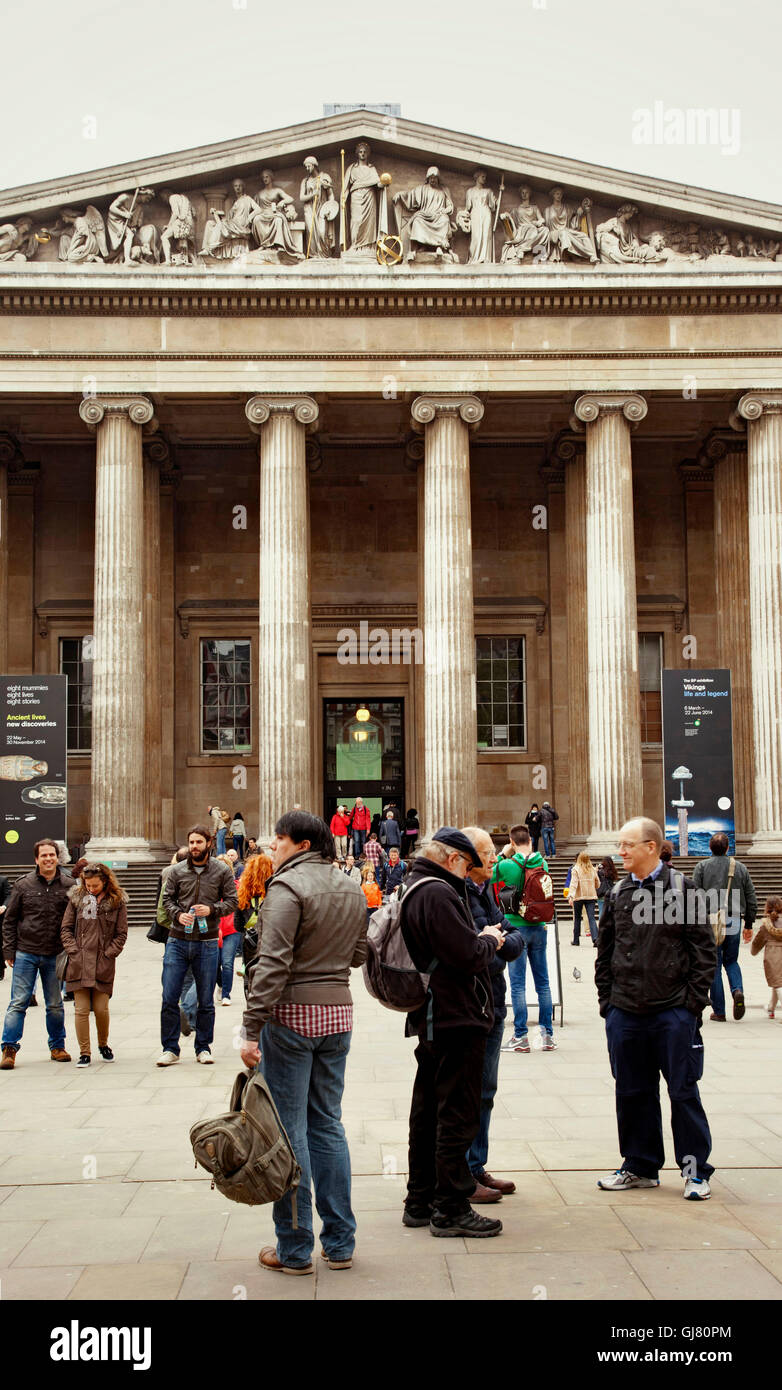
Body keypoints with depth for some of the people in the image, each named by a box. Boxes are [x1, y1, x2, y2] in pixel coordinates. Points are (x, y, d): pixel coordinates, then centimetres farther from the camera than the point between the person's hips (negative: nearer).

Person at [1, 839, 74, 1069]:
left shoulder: (68, 885, 2)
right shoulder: (23, 884, 0)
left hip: (55, 955, 1)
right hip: (25, 953, -1)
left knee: (55, 1005, 10)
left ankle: (57, 1046, 23)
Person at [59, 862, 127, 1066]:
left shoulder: (117, 901, 3)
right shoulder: (77, 897, 5)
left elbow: (121, 933, 4)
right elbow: (66, 928, 7)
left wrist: (108, 954, -5)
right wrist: (74, 950, -4)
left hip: (103, 964, -1)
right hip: (79, 963, 1)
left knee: (101, 1009, 2)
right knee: (81, 1009, -2)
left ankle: (103, 1045, 27)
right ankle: (84, 1053, 7)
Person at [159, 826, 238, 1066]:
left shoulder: (222, 871, 2)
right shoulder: (177, 871, 4)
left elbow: (232, 901, 3)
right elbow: (167, 899, 8)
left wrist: (212, 909, -14)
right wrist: (178, 914, -12)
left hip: (207, 944, -1)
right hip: (177, 941, 1)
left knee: (206, 1001, 7)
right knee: (169, 998, -1)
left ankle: (203, 1048, 20)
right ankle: (170, 1048, 10)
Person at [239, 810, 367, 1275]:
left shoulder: (288, 887, -14)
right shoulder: (352, 889, 9)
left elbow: (273, 964, -19)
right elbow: (359, 954, 16)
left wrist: (252, 1029, -18)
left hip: (292, 1014, -7)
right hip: (338, 1013, 7)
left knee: (289, 1130, 2)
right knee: (328, 1123, 15)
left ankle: (295, 1250, 9)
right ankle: (340, 1244, 20)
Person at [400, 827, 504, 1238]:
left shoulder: (413, 889, 14)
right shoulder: (438, 893, -18)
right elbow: (467, 955, -24)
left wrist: (482, 940, 8)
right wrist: (489, 940, -4)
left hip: (429, 1019, 11)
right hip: (457, 1019, -11)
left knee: (428, 1112, 16)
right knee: (457, 1115, -3)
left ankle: (420, 1202, 25)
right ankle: (451, 1210, 3)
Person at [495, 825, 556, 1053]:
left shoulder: (507, 866, -13)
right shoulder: (542, 863, 1)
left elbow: (488, 877, 3)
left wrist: (502, 855, 5)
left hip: (516, 927, -4)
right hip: (539, 927, 4)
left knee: (518, 983, 0)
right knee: (542, 982, 9)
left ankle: (521, 1036, 2)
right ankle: (548, 1035, 13)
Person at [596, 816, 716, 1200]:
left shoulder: (682, 889, -3)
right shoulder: (618, 893, 10)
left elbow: (704, 948, -3)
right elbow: (605, 950, 15)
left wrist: (693, 1001, -8)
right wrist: (606, 998, 8)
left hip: (674, 1012, -4)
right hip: (625, 1012, 4)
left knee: (683, 1092, 2)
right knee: (633, 1092, 11)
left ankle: (696, 1171, 14)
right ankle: (640, 1166, 24)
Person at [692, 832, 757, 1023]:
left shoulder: (702, 867, 0)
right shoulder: (740, 868, 8)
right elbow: (751, 898, 10)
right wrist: (749, 925, 17)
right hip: (734, 921, 2)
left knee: (714, 966, 3)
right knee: (731, 961, 19)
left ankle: (718, 1011, 4)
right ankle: (738, 990, -9)